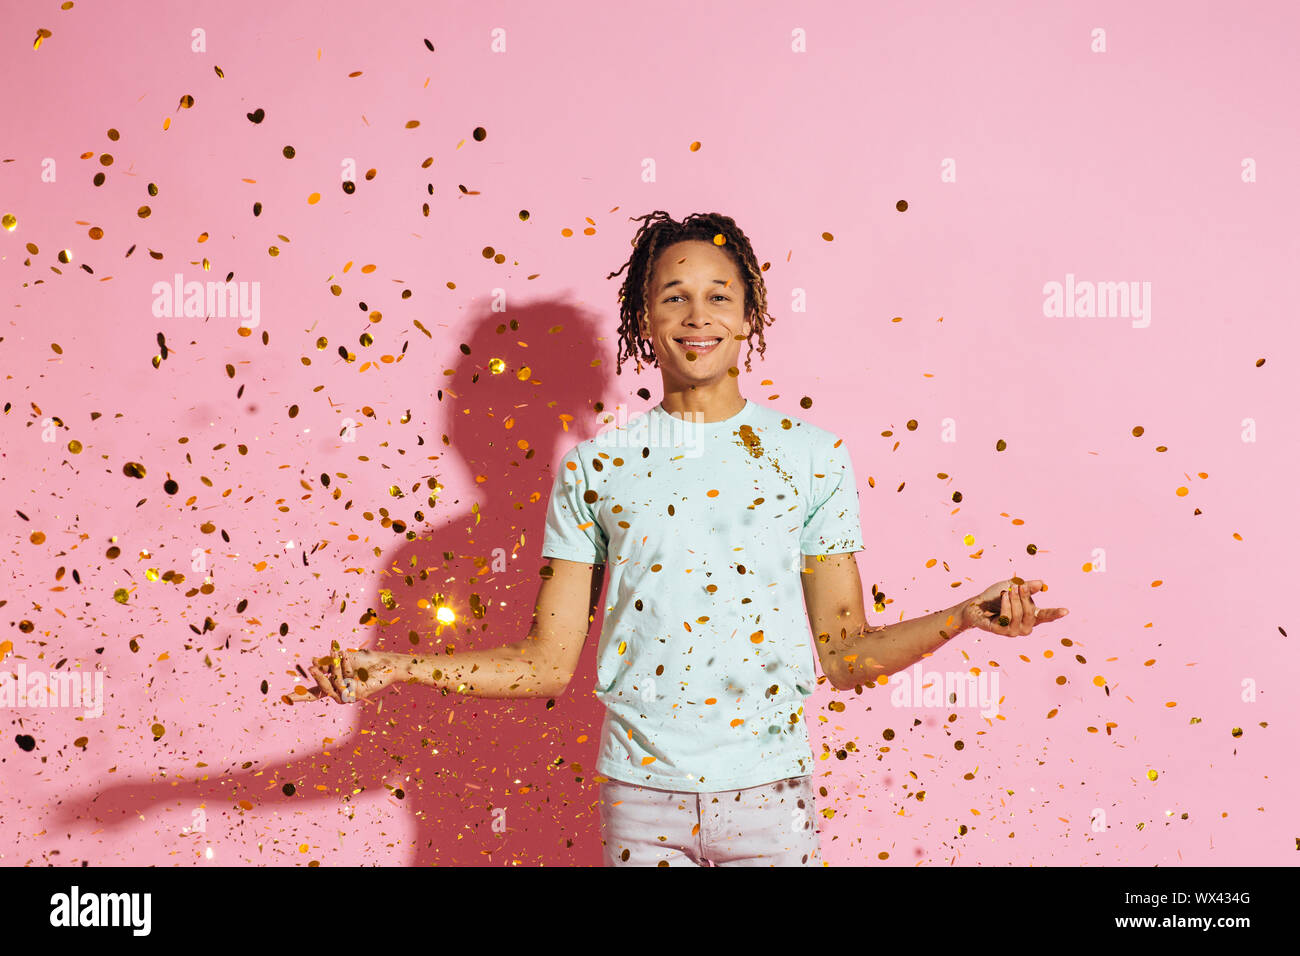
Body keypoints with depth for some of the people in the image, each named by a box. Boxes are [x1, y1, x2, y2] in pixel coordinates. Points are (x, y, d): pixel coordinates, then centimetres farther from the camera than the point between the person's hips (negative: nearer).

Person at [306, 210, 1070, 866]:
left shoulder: (811, 456, 0)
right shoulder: (596, 466, 2)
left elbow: (846, 656, 2)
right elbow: (548, 663, 3)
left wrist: (964, 617, -13)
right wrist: (392, 668, -5)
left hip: (770, 793, 0)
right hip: (641, 795, 1)